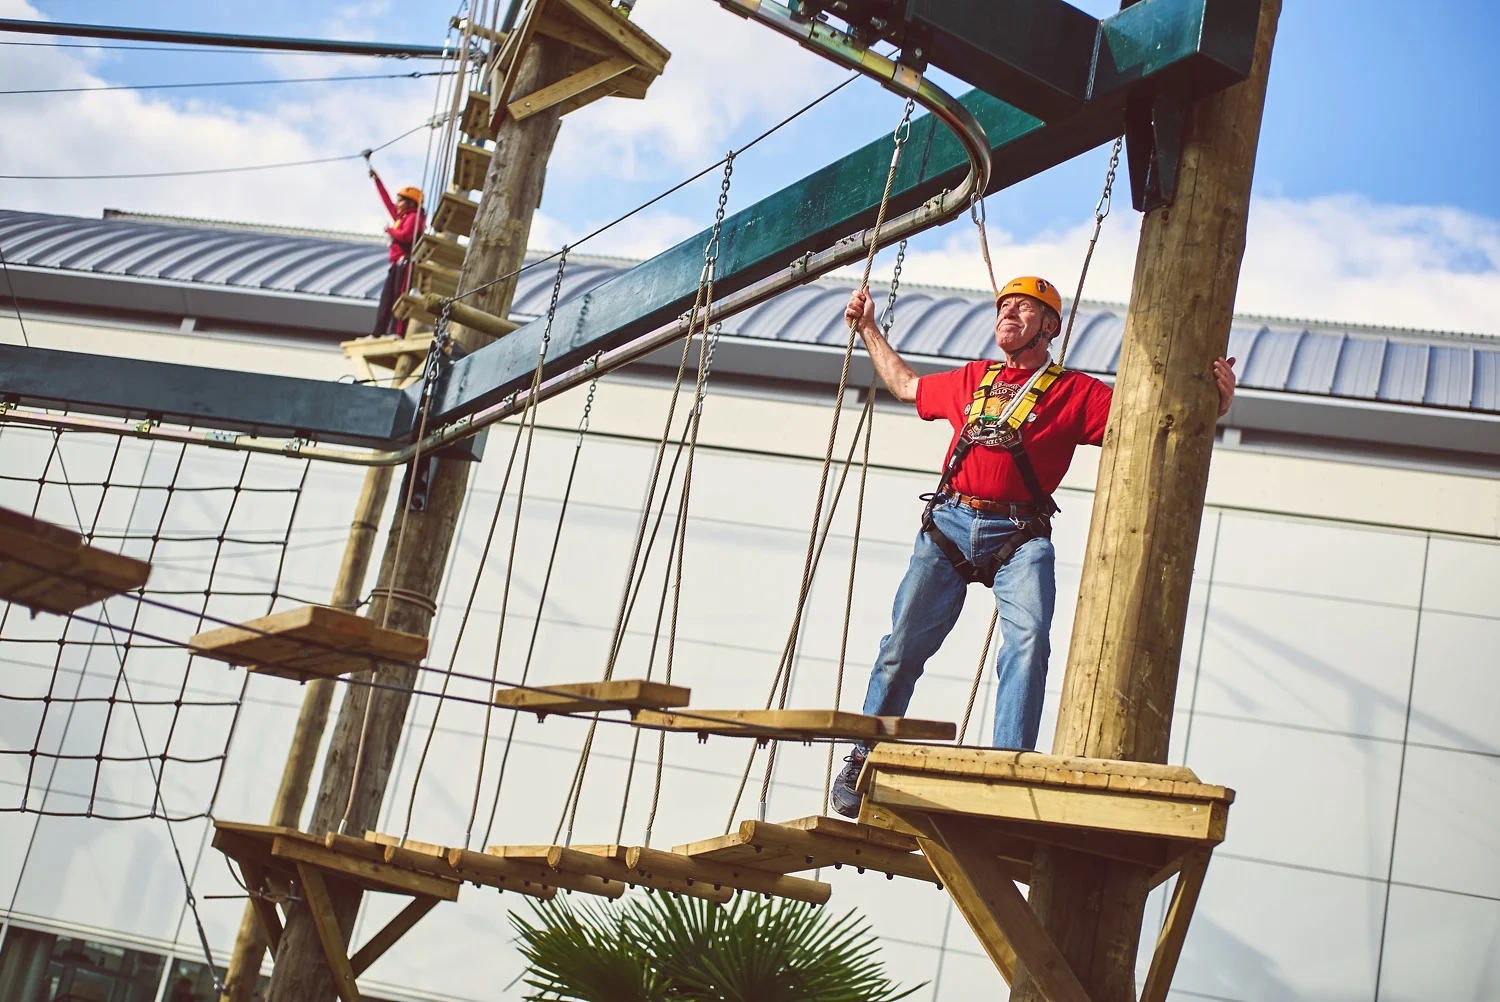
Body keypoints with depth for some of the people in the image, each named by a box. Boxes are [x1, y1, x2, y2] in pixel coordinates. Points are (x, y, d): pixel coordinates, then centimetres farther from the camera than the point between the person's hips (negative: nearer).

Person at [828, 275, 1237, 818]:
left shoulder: (1076, 391, 11)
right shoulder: (970, 379, 23)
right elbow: (906, 385, 39)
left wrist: (1214, 404, -14)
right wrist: (868, 328, 43)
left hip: (1020, 535, -3)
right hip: (949, 524, 3)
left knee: (1029, 640, -25)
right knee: (903, 645, -1)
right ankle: (862, 761, 11)